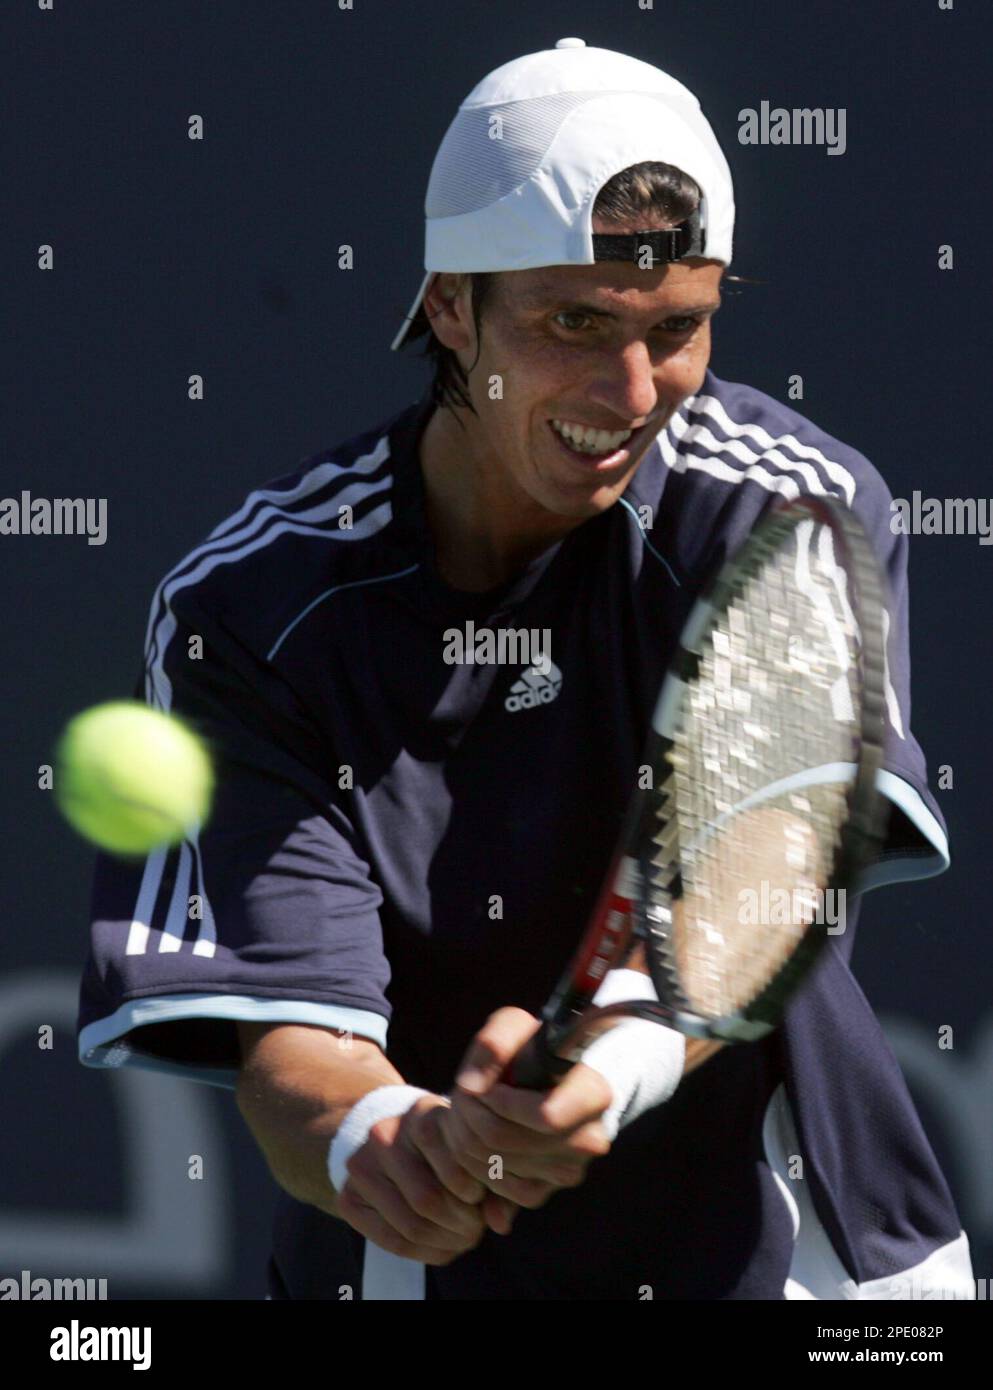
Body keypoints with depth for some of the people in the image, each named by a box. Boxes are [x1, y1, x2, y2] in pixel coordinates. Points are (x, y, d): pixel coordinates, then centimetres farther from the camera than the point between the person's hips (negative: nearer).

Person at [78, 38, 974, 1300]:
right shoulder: (245, 609, -8)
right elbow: (285, 1023, -15)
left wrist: (605, 1065, -41)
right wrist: (366, 1137, -38)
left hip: (781, 1243, 0)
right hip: (425, 1269, 0)